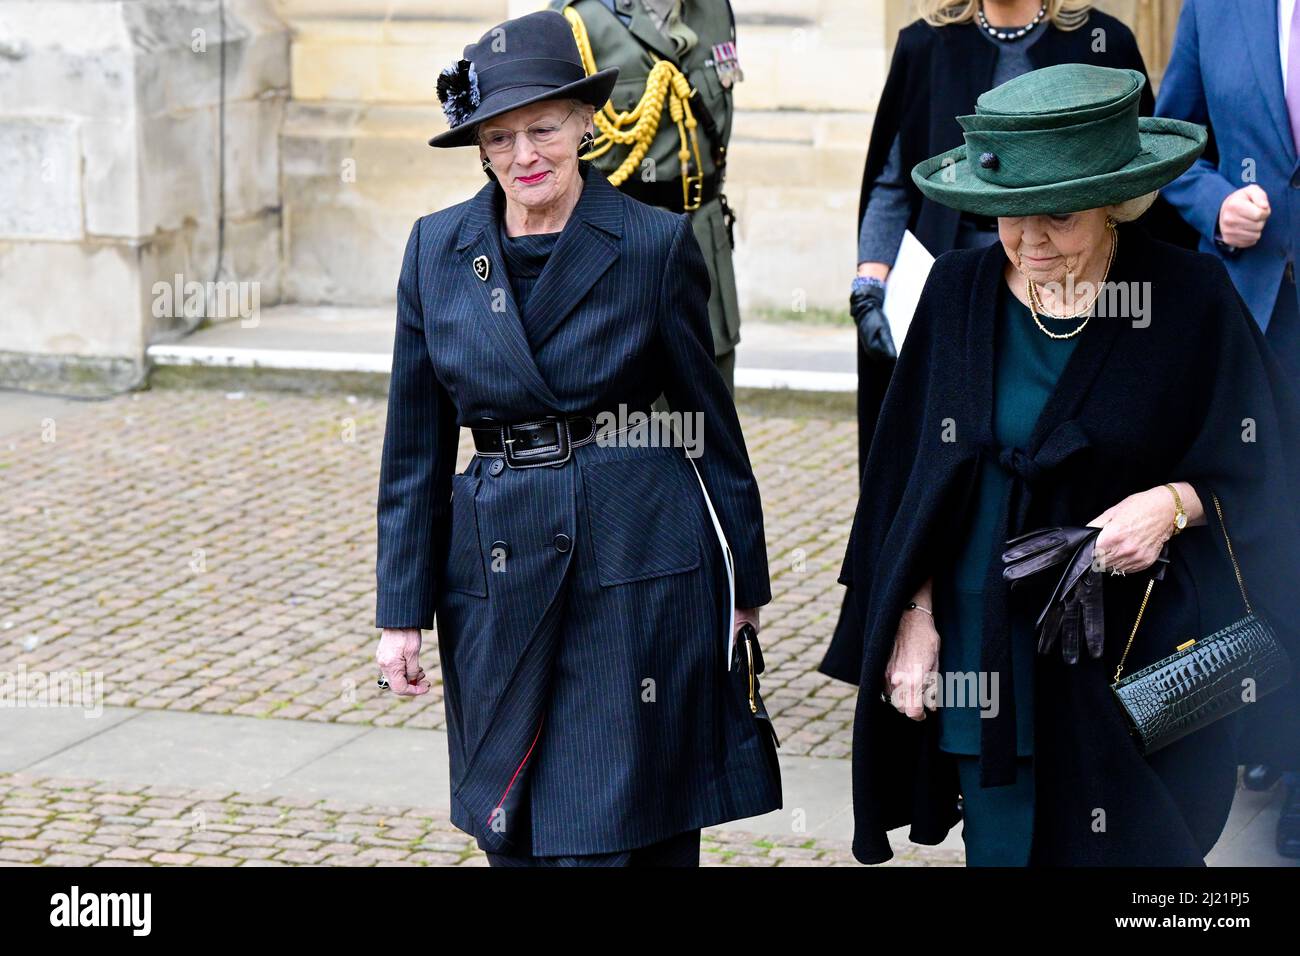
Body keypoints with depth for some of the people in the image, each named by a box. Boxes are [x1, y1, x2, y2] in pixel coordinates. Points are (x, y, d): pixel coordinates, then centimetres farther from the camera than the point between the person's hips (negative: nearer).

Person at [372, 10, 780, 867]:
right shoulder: (438, 248, 3)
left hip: (639, 571, -3)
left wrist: (747, 581, 8)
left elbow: (710, 422, 3)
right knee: (513, 840, 9)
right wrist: (403, 611, 6)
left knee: (624, 835, -3)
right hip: (496, 575, 4)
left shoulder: (654, 245, -5)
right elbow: (416, 445, 8)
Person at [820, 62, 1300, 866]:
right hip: (988, 643, 2)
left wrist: (1175, 502, -19)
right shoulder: (962, 288, 1)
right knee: (1003, 843, 7)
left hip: (1139, 654, -2)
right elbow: (913, 469, 7)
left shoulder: (1189, 296, -7)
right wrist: (914, 614, 2)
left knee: (1134, 851, 2)